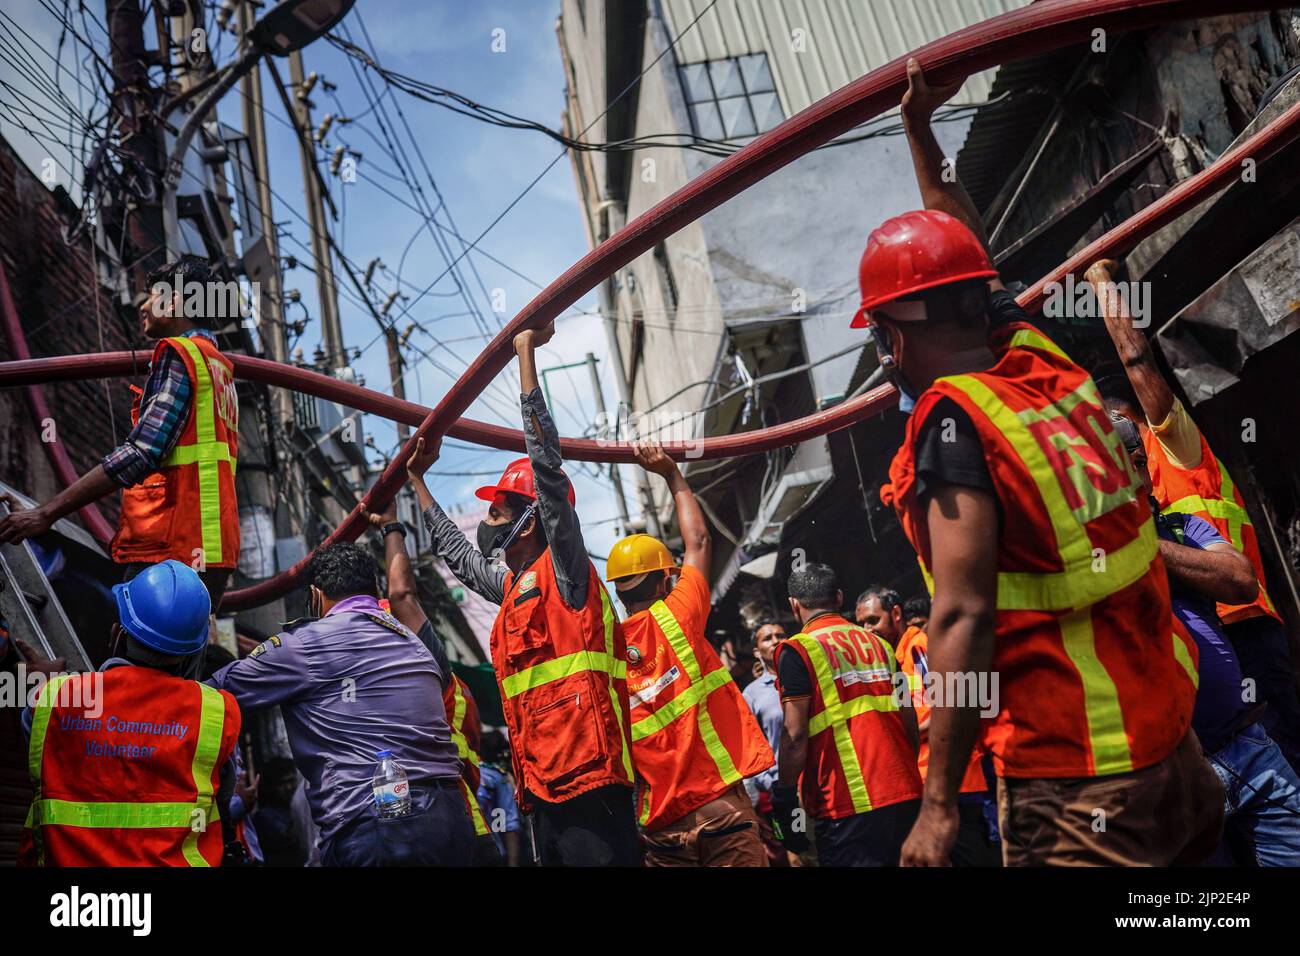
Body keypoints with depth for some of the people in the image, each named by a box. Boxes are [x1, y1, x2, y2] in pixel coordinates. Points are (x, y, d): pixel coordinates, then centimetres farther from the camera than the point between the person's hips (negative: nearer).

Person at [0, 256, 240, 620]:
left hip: (170, 552, -9)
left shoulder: (178, 353, -5)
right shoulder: (219, 366, 23)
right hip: (206, 551, 9)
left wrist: (46, 514, -15)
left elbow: (142, 453, -16)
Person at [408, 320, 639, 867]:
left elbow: (546, 462, -11)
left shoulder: (565, 571, -3)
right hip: (543, 791, 9)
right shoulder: (512, 587, 20)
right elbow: (456, 553, 40)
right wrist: (417, 481, 46)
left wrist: (525, 355, -11)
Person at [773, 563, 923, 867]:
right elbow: (910, 721, 14)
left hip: (849, 806, -6)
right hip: (906, 795, 6)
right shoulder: (878, 643, 14)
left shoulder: (798, 651, -5)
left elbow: (796, 735, -12)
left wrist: (784, 796, -5)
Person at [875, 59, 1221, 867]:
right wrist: (921, 131, 32)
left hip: (1074, 782, -8)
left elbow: (964, 618, -21)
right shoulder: (1049, 368, 4)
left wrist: (940, 805, -17)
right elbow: (967, 261, 21)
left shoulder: (953, 425, -16)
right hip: (1173, 737, 8)